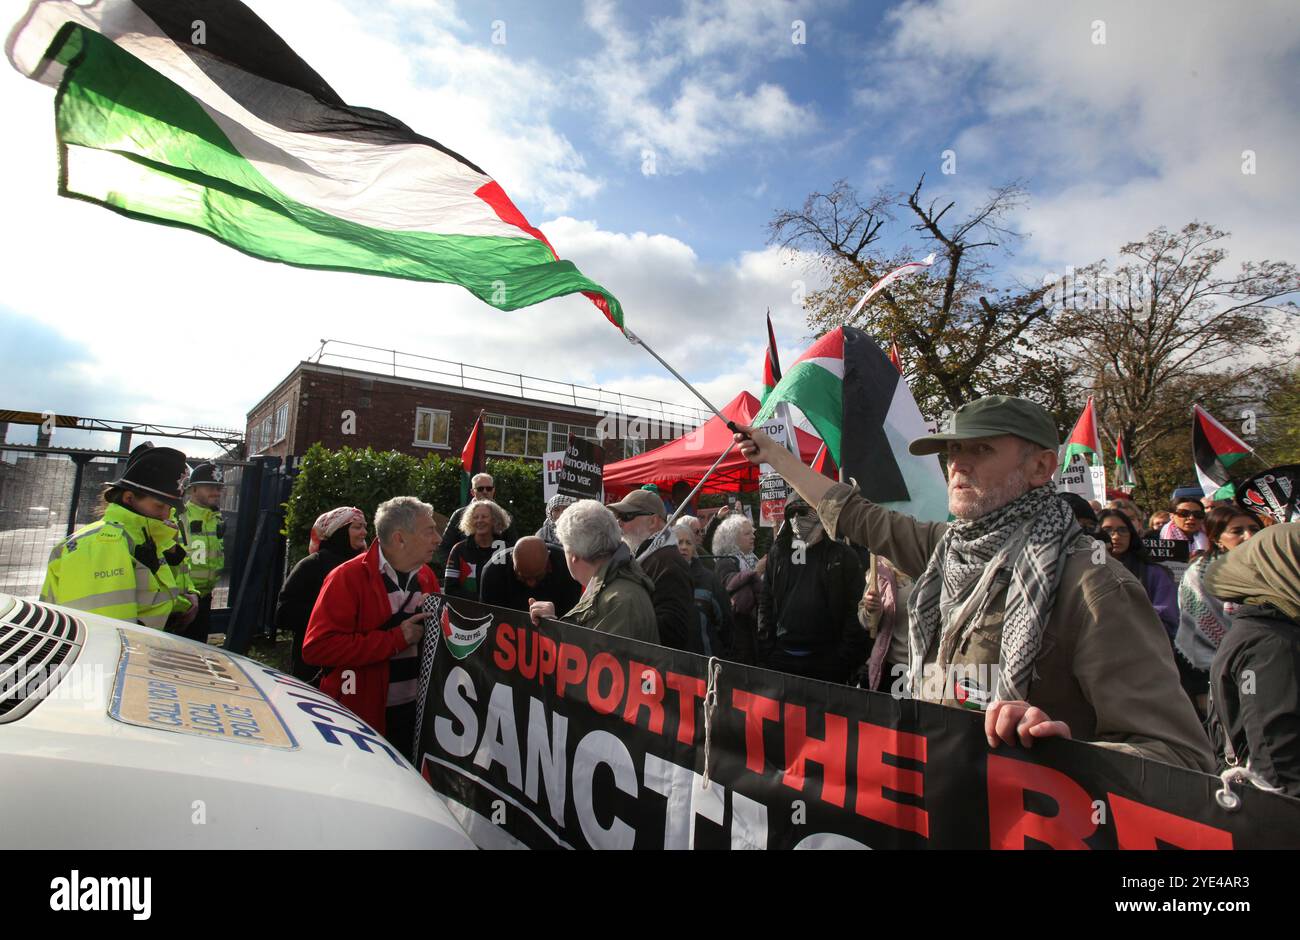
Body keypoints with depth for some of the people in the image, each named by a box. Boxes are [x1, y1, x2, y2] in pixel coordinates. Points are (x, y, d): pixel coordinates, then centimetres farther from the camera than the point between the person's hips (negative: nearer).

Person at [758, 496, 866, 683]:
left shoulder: (842, 555, -1)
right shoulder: (778, 553, 9)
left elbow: (855, 609, -4)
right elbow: (765, 603, 9)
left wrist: (847, 657, -10)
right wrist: (765, 649, 3)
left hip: (826, 659, -3)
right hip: (781, 655, 3)